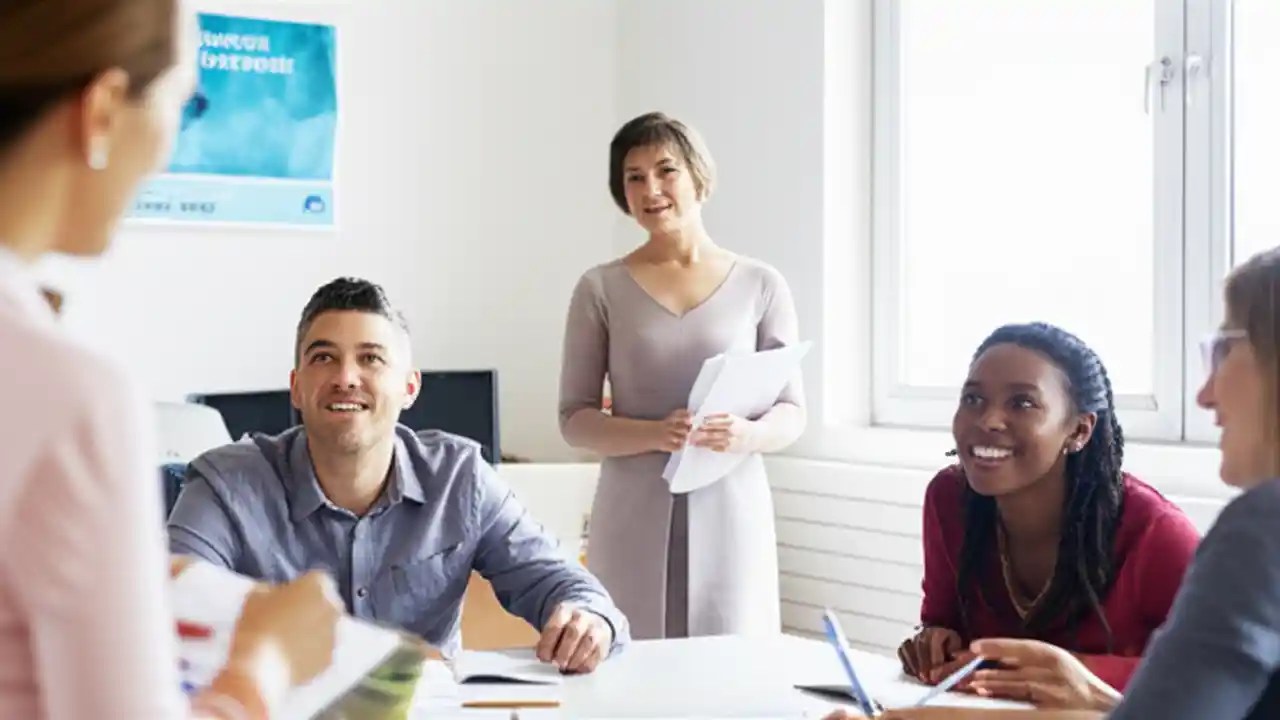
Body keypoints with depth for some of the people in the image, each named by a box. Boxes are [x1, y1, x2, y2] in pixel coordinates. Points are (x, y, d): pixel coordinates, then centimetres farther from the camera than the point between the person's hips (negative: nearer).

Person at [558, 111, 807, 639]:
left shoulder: (760, 286, 4)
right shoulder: (600, 289, 4)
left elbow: (792, 412, 6)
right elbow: (574, 419, 2)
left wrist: (750, 435, -16)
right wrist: (655, 434, -16)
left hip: (731, 514, 0)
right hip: (635, 518, 0)